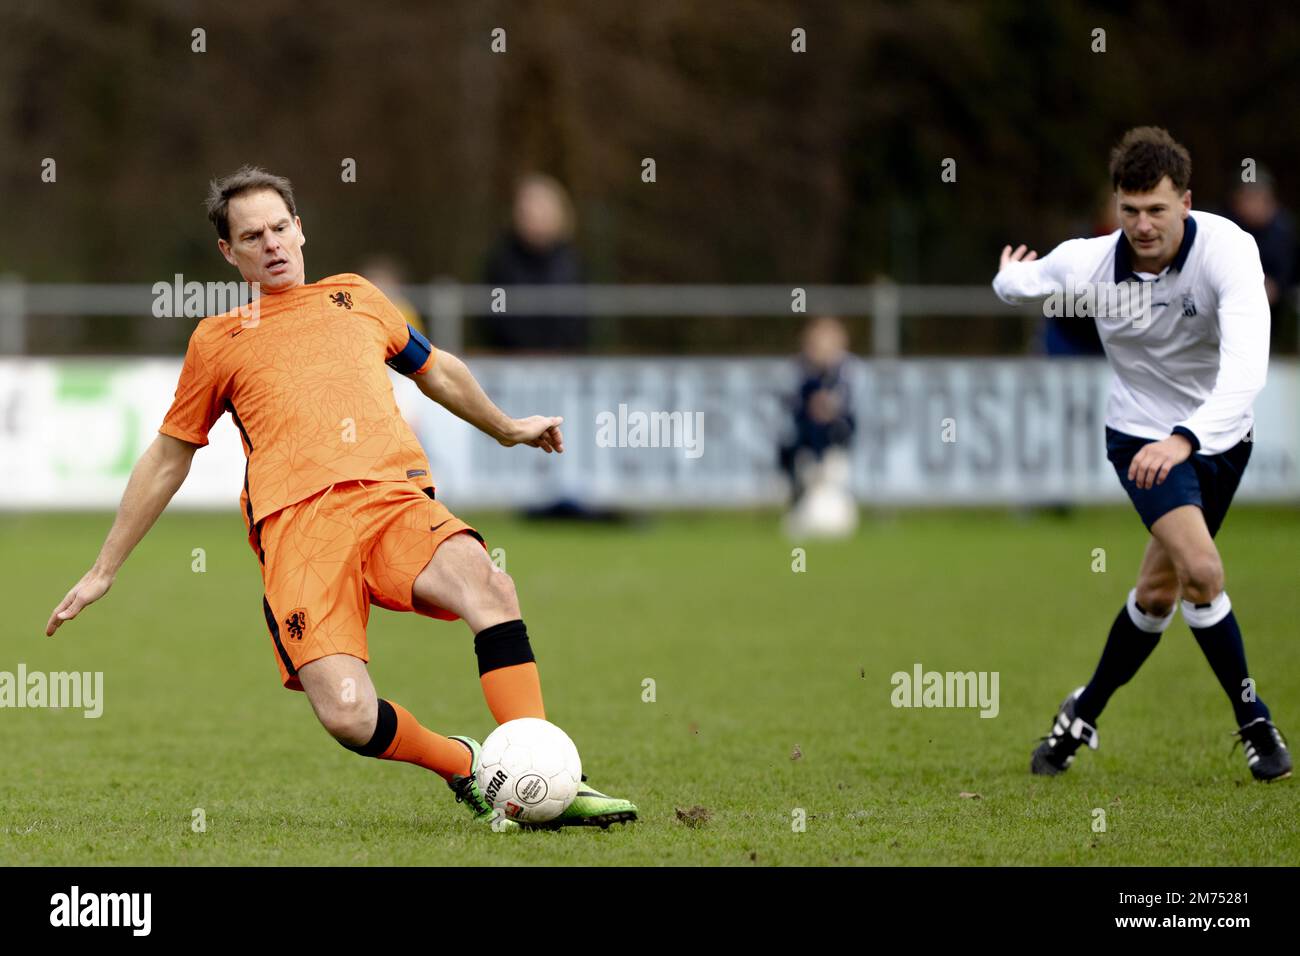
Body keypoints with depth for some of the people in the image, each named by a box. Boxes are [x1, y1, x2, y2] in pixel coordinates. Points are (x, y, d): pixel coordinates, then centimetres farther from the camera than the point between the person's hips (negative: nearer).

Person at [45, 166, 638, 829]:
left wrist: (506, 429, 51)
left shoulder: (356, 299, 25)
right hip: (295, 523, -2)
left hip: (394, 499, 2)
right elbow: (167, 458, 27)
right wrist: (103, 572, 28)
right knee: (347, 715, -26)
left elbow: (436, 370, 42)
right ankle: (463, 765, 3)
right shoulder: (217, 341, 19)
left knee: (487, 587, -33)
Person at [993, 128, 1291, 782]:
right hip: (1141, 432, -1)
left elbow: (1247, 361, -42)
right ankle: (1255, 726, -6)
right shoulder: (1089, 263, -21)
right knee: (1201, 569, -21)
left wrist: (1186, 437, -54)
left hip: (1220, 434, 1)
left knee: (1159, 591, 12)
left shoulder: (1226, 248, -28)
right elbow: (1012, 283, 3)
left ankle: (1084, 714, 34)